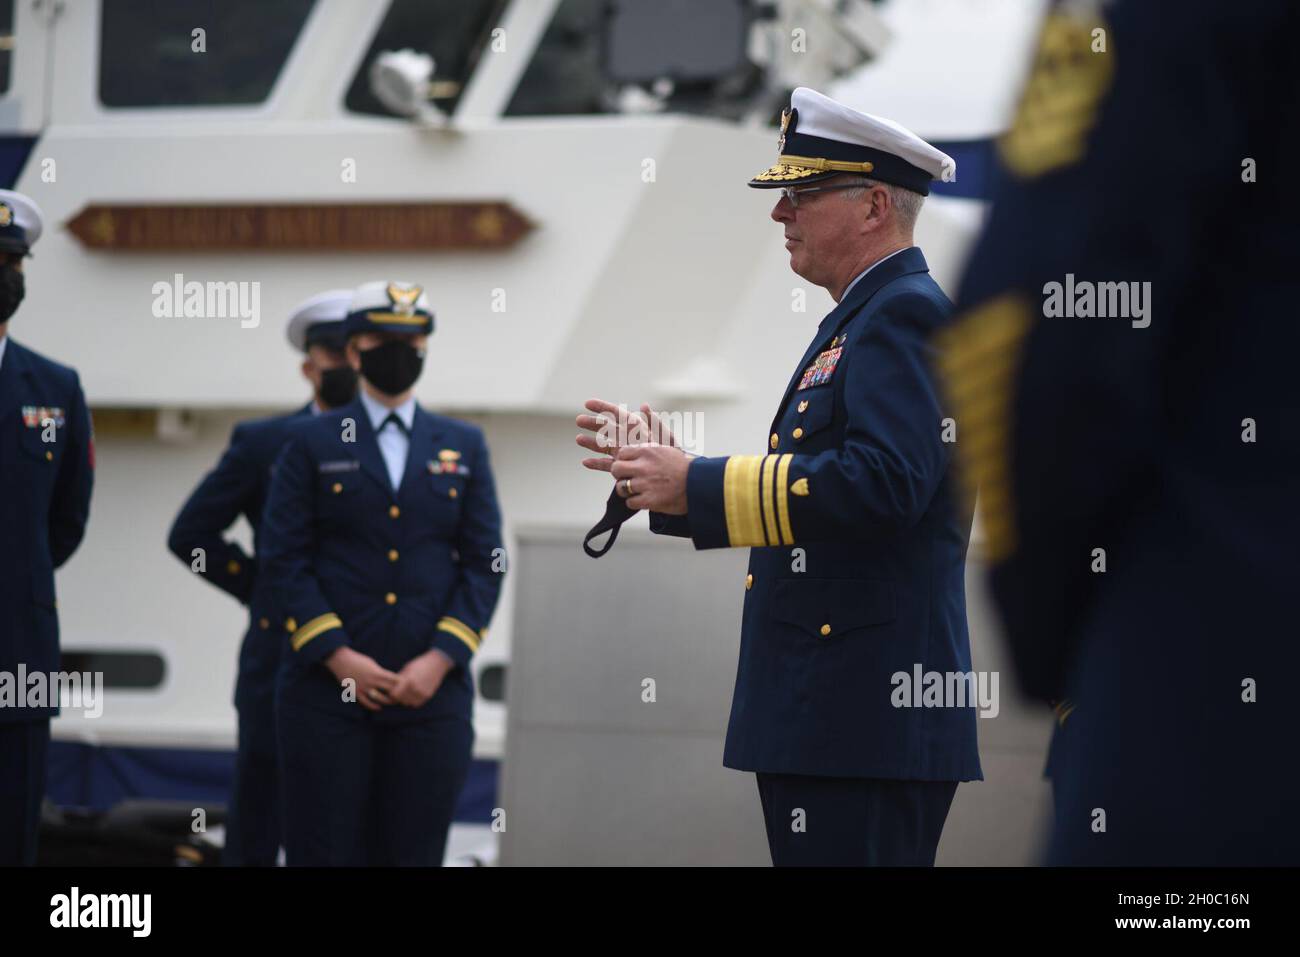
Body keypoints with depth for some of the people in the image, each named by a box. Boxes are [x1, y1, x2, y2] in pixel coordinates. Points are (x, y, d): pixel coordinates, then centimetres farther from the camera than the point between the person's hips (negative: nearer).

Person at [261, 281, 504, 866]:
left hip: (432, 689, 2)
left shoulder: (463, 447, 13)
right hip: (327, 688, -2)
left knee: (413, 853, 2)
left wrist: (441, 659, -6)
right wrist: (337, 655, -11)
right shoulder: (313, 445, 8)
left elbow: (485, 564, 7)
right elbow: (285, 558, 0)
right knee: (325, 852, -2)